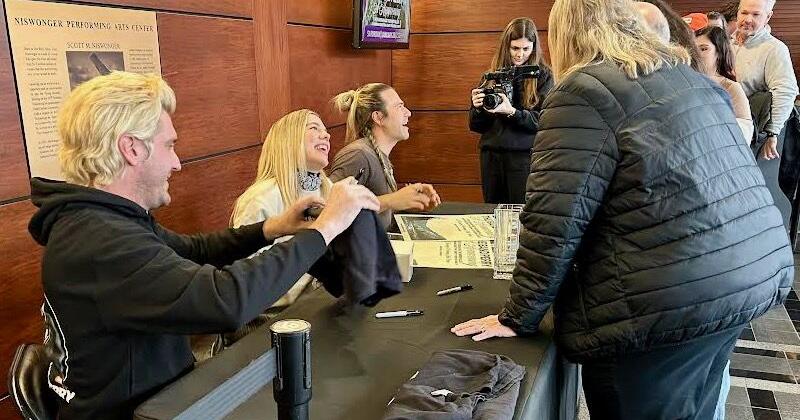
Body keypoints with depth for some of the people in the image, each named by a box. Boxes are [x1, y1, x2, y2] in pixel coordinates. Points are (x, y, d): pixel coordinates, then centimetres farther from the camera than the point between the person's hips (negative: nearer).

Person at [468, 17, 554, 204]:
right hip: (491, 155, 3)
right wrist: (477, 108, -10)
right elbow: (476, 126, 11)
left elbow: (544, 122, -8)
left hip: (524, 155, -3)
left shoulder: (542, 75, 1)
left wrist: (512, 112, -21)